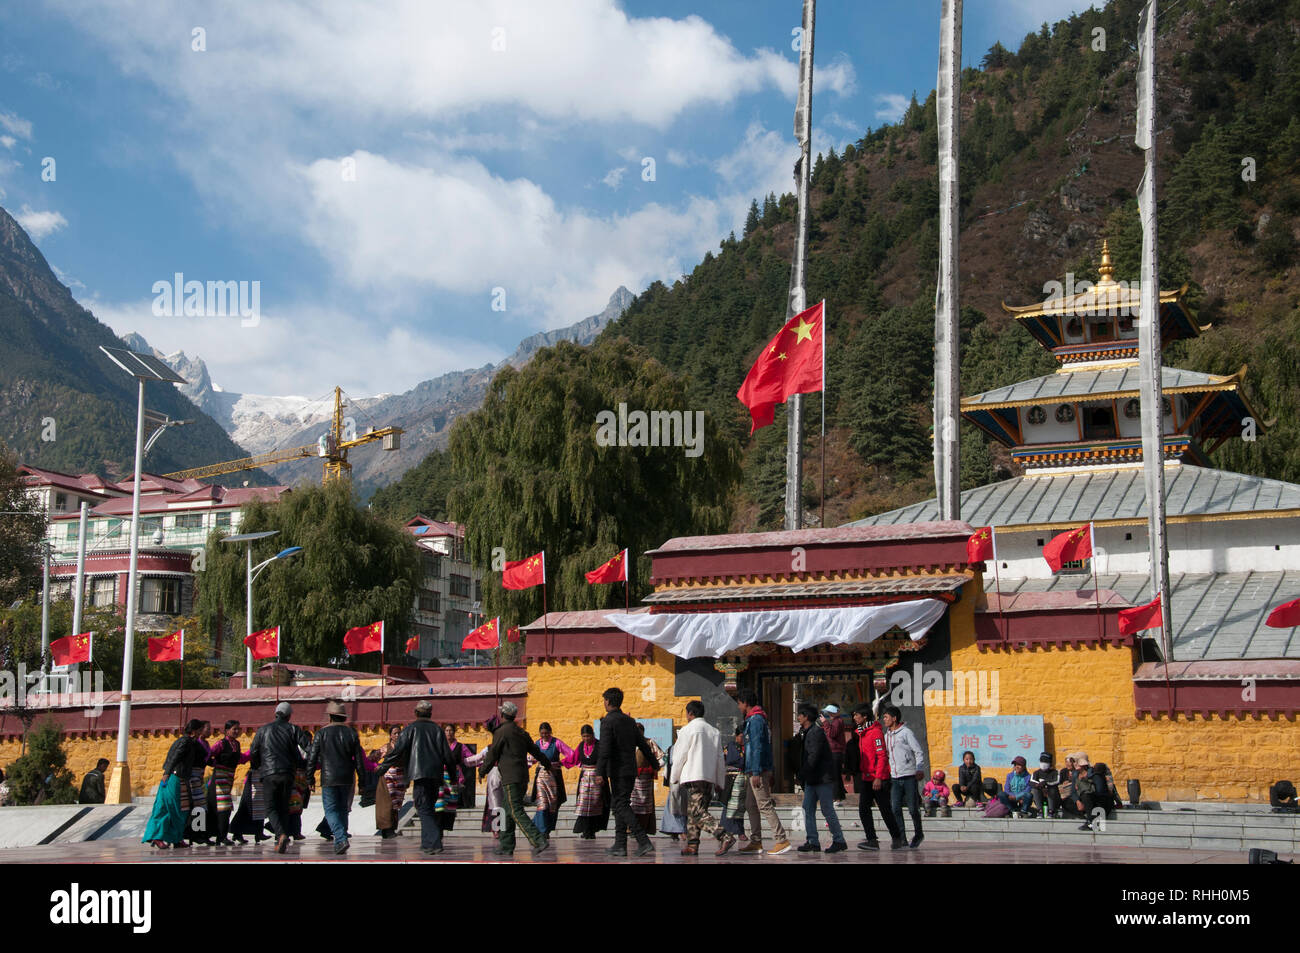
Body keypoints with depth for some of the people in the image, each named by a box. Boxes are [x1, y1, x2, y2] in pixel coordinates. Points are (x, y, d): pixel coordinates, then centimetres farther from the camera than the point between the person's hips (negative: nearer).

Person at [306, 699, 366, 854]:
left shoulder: (322, 733, -4)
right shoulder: (351, 732, 4)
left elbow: (312, 757, -3)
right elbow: (359, 758, 5)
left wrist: (309, 777, 5)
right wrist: (362, 778, 12)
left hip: (329, 779, -3)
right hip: (347, 778, 4)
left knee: (331, 809, -1)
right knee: (343, 809, 15)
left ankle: (341, 839, -20)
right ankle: (340, 843, 18)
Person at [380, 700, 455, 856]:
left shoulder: (411, 728, -1)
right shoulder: (437, 729, 10)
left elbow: (398, 750, -6)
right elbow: (447, 754, 8)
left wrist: (383, 765, 4)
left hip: (420, 773, -5)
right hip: (436, 775, 5)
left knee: (424, 808, -6)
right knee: (429, 808, 17)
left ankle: (435, 843, -17)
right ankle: (427, 842, 21)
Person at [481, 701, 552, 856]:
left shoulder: (501, 732, -8)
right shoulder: (522, 732, 13)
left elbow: (493, 755, -5)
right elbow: (535, 750, 23)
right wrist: (547, 763, 40)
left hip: (510, 778, -8)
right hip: (523, 777, 8)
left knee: (517, 812, -11)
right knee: (509, 812, 15)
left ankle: (540, 841, -22)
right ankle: (506, 846, 18)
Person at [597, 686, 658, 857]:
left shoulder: (608, 721, -10)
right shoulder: (629, 721, 13)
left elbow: (604, 749, -20)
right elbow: (643, 744, 20)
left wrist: (600, 772, -22)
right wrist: (655, 764, 30)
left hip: (618, 771, -8)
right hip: (631, 770, 8)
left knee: (622, 807, -9)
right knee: (618, 806, 13)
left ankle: (644, 842, -19)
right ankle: (620, 845, 12)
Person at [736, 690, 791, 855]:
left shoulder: (756, 720, -13)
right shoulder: (754, 720, 19)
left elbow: (757, 747, -19)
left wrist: (756, 772, -22)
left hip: (758, 771, -10)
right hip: (753, 771, 10)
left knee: (764, 806, -10)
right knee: (751, 805, 11)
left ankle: (782, 840, -11)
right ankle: (755, 842, 13)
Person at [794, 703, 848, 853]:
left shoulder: (816, 732, -16)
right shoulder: (806, 732, 15)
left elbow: (813, 756, -21)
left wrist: (802, 773, -15)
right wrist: (801, 774, 8)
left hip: (823, 778, -10)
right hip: (812, 778, 10)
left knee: (827, 810, -4)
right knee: (808, 809, 6)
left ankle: (839, 841, 4)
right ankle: (812, 842, 7)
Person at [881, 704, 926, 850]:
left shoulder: (906, 732, -4)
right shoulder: (886, 736, 15)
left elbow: (919, 752, -6)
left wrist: (920, 769, -18)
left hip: (909, 776, -5)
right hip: (894, 778, 5)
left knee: (913, 809, 1)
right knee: (895, 808, -8)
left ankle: (918, 834, 21)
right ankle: (900, 838, -6)